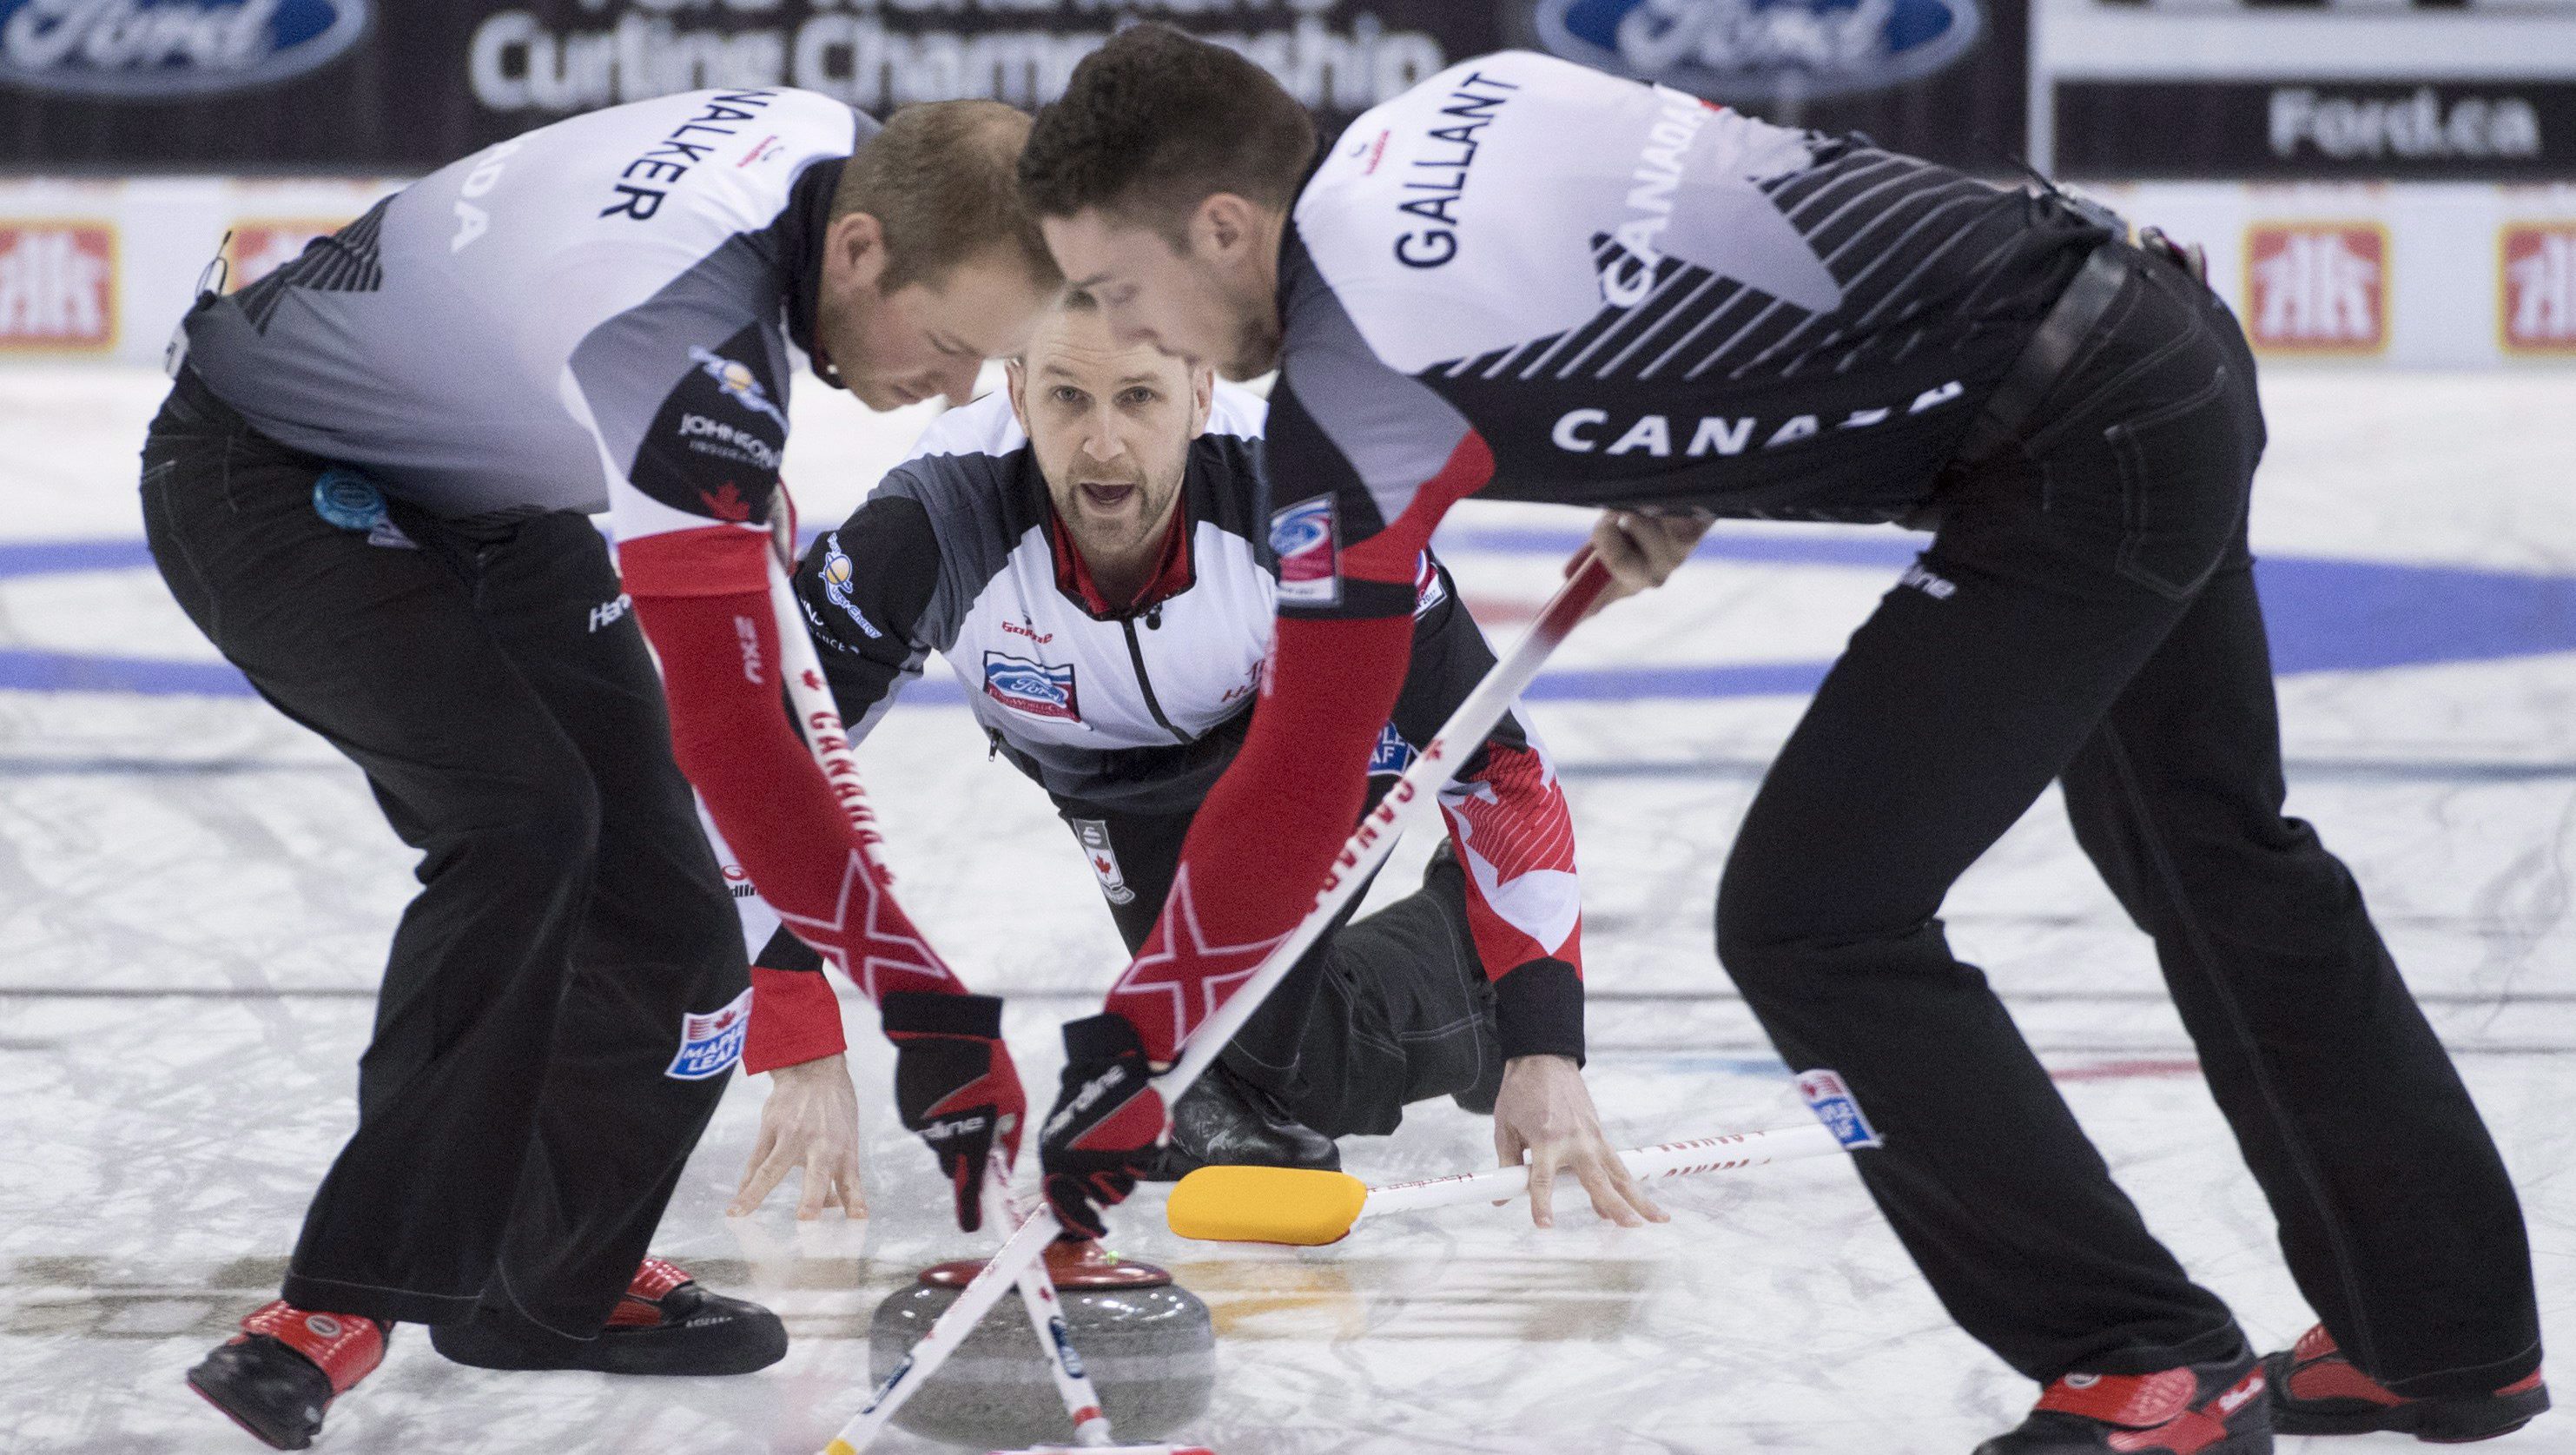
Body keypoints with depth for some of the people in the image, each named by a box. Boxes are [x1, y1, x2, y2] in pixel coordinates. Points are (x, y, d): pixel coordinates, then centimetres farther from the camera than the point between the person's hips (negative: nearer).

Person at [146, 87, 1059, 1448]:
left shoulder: (855, 157, -13)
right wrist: (924, 1003, -43)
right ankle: (353, 1292, -21)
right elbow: (724, 717, -42)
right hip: (269, 471, -9)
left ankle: (561, 1281, 16)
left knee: (658, 910, -2)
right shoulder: (693, 328, -40)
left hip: (484, 491, 9)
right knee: (522, 816, -28)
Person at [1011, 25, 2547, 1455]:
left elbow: (1304, 769, -12)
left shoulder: (1355, 375, -16)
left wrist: (1131, 1060, -4)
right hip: (2164, 332, 10)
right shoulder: (1459, 103, 7)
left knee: (1813, 916, -6)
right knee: (2213, 855, 25)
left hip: (2068, 460, -10)